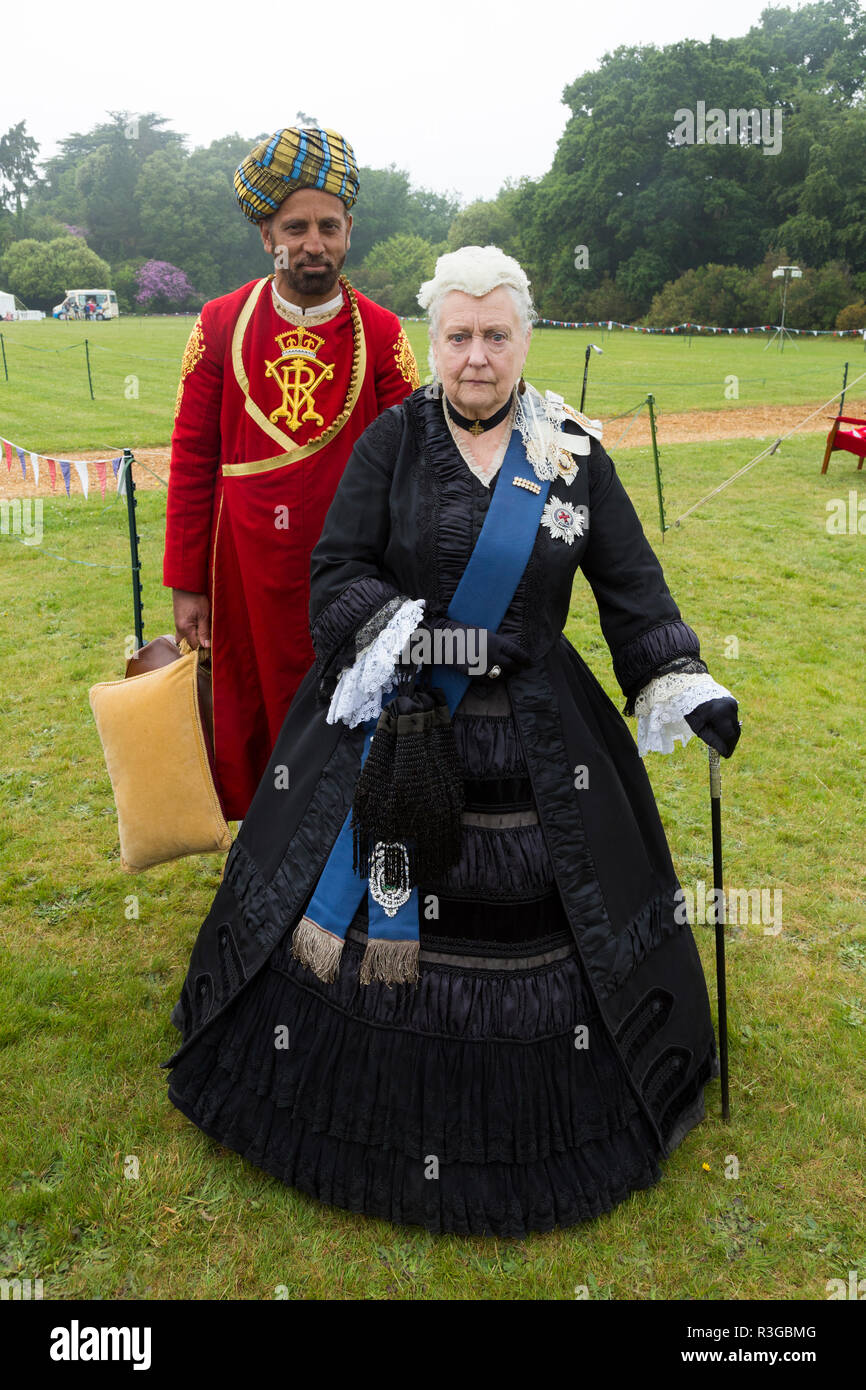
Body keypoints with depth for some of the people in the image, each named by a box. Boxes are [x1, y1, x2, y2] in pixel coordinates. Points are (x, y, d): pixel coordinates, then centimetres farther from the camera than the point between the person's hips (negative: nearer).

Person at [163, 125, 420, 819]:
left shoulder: (381, 332, -1)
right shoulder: (221, 323, 0)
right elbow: (192, 457, 2)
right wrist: (186, 582, 0)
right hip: (248, 569, 1)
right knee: (251, 721, 13)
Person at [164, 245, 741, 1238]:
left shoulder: (572, 453, 2)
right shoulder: (393, 440, -2)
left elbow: (630, 581, 5)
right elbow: (335, 575, -7)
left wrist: (683, 682, -6)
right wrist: (427, 638, -20)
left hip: (531, 736, 1)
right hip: (389, 726, -1)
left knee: (532, 920, 7)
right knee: (362, 902, 8)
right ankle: (345, 1083, 33)